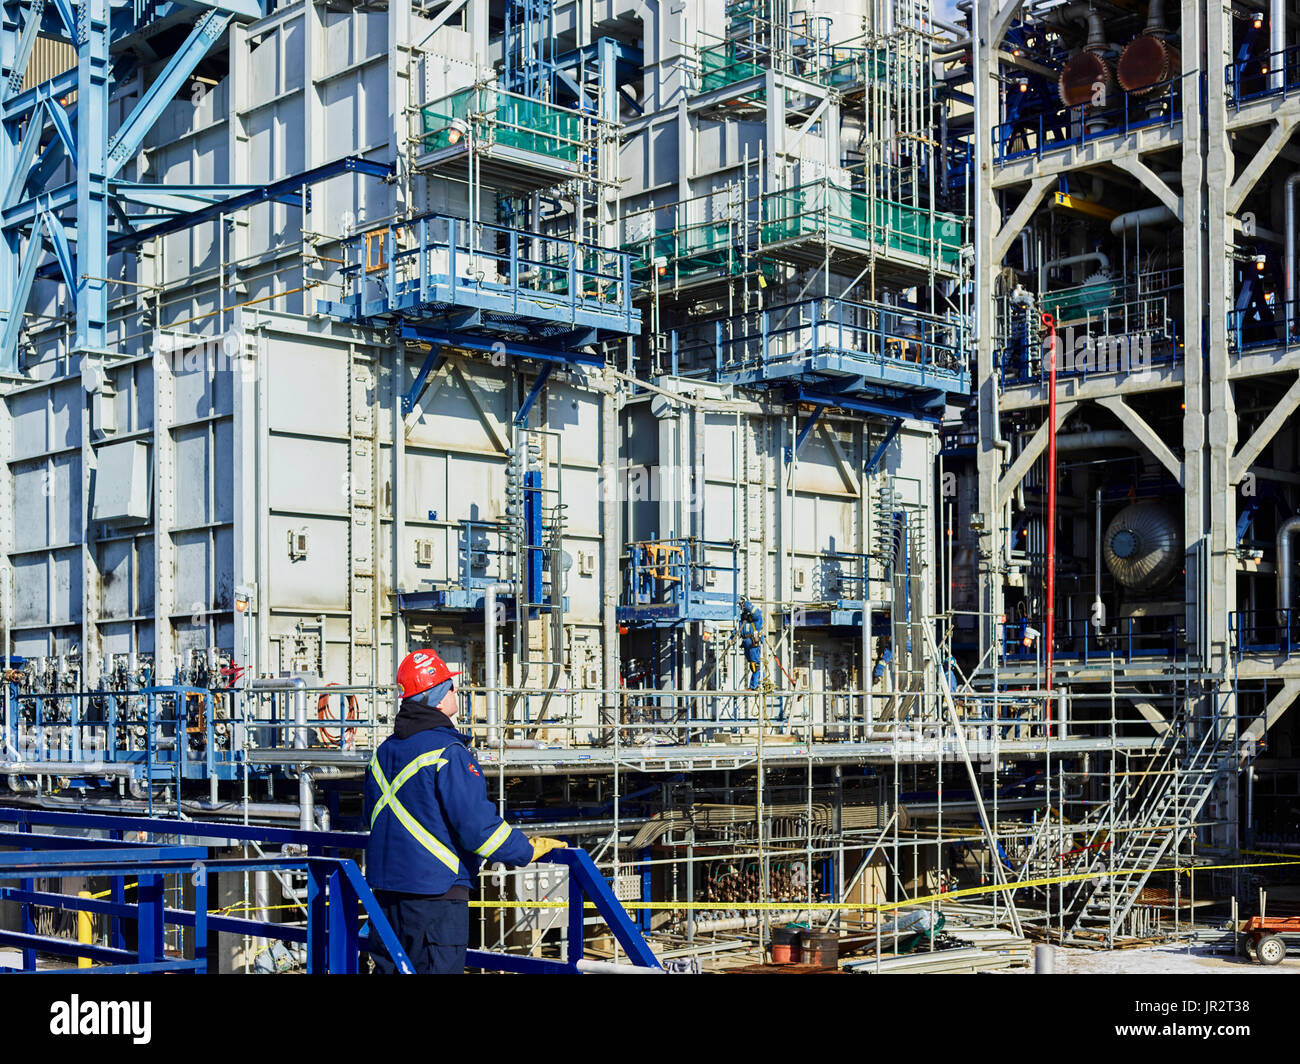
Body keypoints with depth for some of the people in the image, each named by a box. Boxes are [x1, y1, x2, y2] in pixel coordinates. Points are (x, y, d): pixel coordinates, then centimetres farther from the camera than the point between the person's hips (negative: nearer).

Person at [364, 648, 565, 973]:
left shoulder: (383, 752, 10)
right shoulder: (448, 754, -16)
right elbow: (477, 825, -19)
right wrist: (528, 850, -6)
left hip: (385, 888, 8)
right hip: (436, 893, -8)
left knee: (390, 967, 14)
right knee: (436, 969, -2)